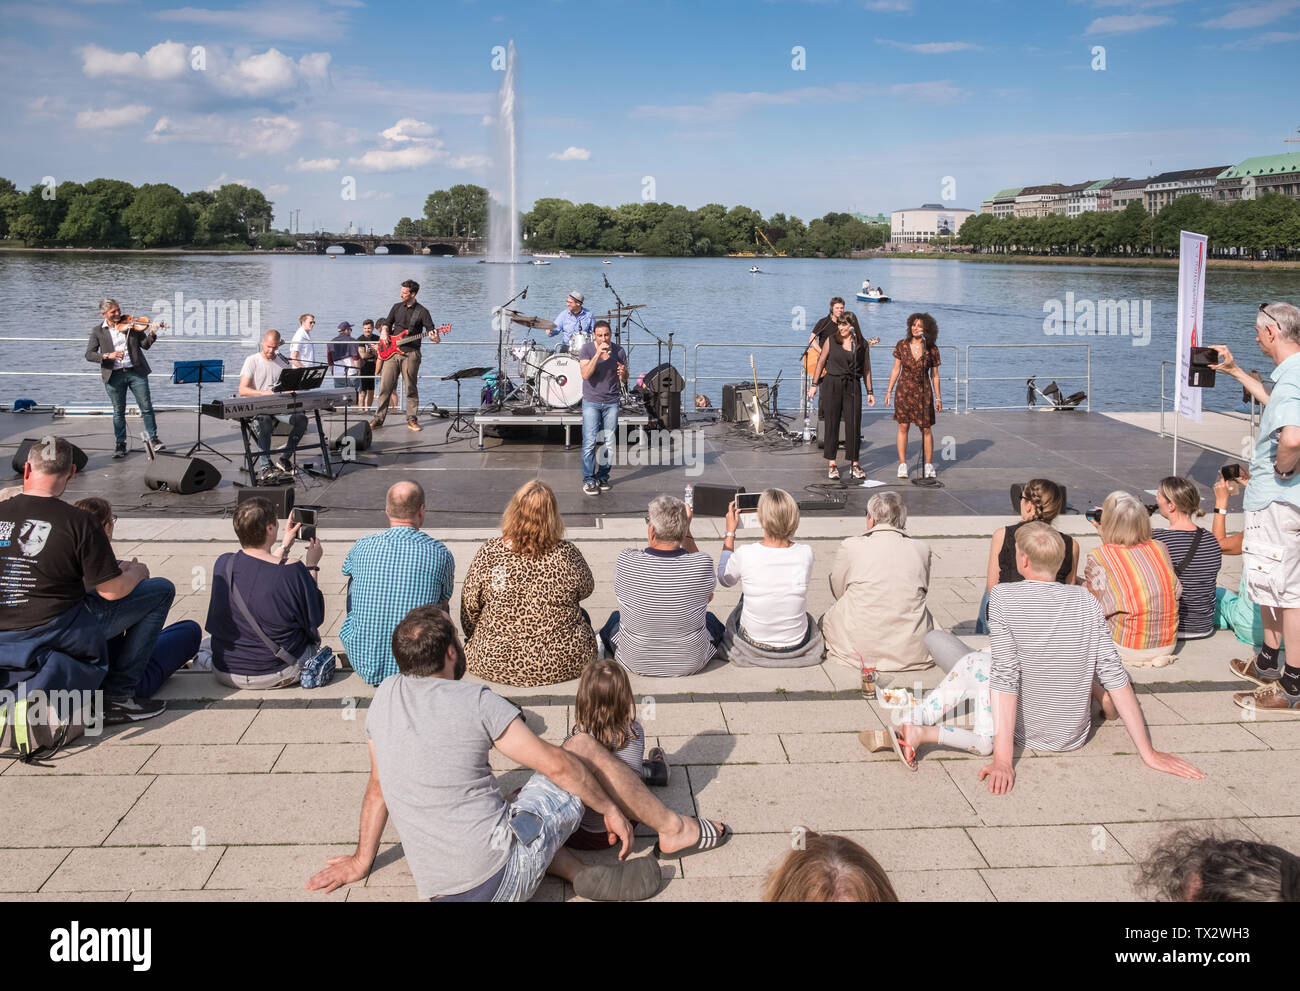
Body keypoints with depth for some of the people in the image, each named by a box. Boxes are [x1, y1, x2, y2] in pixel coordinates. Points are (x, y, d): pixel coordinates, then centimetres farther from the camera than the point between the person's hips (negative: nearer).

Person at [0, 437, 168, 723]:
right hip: (59, 633, -6)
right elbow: (113, 591, -11)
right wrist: (136, 572, 11)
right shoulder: (78, 522, -14)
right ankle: (118, 695, 3)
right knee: (161, 590, 5)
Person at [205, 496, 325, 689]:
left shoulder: (222, 564, -9)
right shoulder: (293, 572, -24)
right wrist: (312, 565, 0)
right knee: (312, 635, 29)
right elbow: (316, 619, -7)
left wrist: (284, 547, 20)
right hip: (276, 676, -4)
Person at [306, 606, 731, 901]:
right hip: (502, 876, -6)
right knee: (583, 745, 9)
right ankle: (674, 829, 25)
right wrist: (611, 808, 6)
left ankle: (580, 874, 11)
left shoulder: (385, 695, 6)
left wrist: (361, 860, 29)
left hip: (441, 889, 6)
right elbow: (555, 765, -9)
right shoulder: (474, 700, -12)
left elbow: (378, 784, 17)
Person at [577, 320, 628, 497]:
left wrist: (623, 374, -18)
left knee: (609, 442, 4)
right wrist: (598, 354, -28)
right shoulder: (586, 349, -7)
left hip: (611, 402, 3)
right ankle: (588, 480, -2)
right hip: (591, 402, -2)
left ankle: (603, 477, 16)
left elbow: (624, 382, 6)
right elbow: (585, 375, -21)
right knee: (589, 442, -8)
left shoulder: (619, 351, 0)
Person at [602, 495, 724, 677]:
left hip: (635, 663, -1)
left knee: (614, 618, 33)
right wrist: (687, 532, -3)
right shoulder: (703, 564, -24)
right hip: (691, 663, 1)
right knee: (711, 619, 34)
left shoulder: (626, 561, -25)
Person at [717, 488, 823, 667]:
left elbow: (724, 580, 1)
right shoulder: (806, 553, -18)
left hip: (753, 646, -1)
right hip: (796, 644, 1)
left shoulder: (746, 554, -23)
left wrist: (730, 532, 5)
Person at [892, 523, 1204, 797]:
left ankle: (912, 725, -5)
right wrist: (1149, 753, -4)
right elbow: (1115, 676, -7)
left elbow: (1005, 677, -22)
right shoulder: (1085, 601, -6)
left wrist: (1003, 760, -23)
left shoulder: (1003, 597, -16)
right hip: (1073, 738, 4)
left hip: (1024, 734, -4)